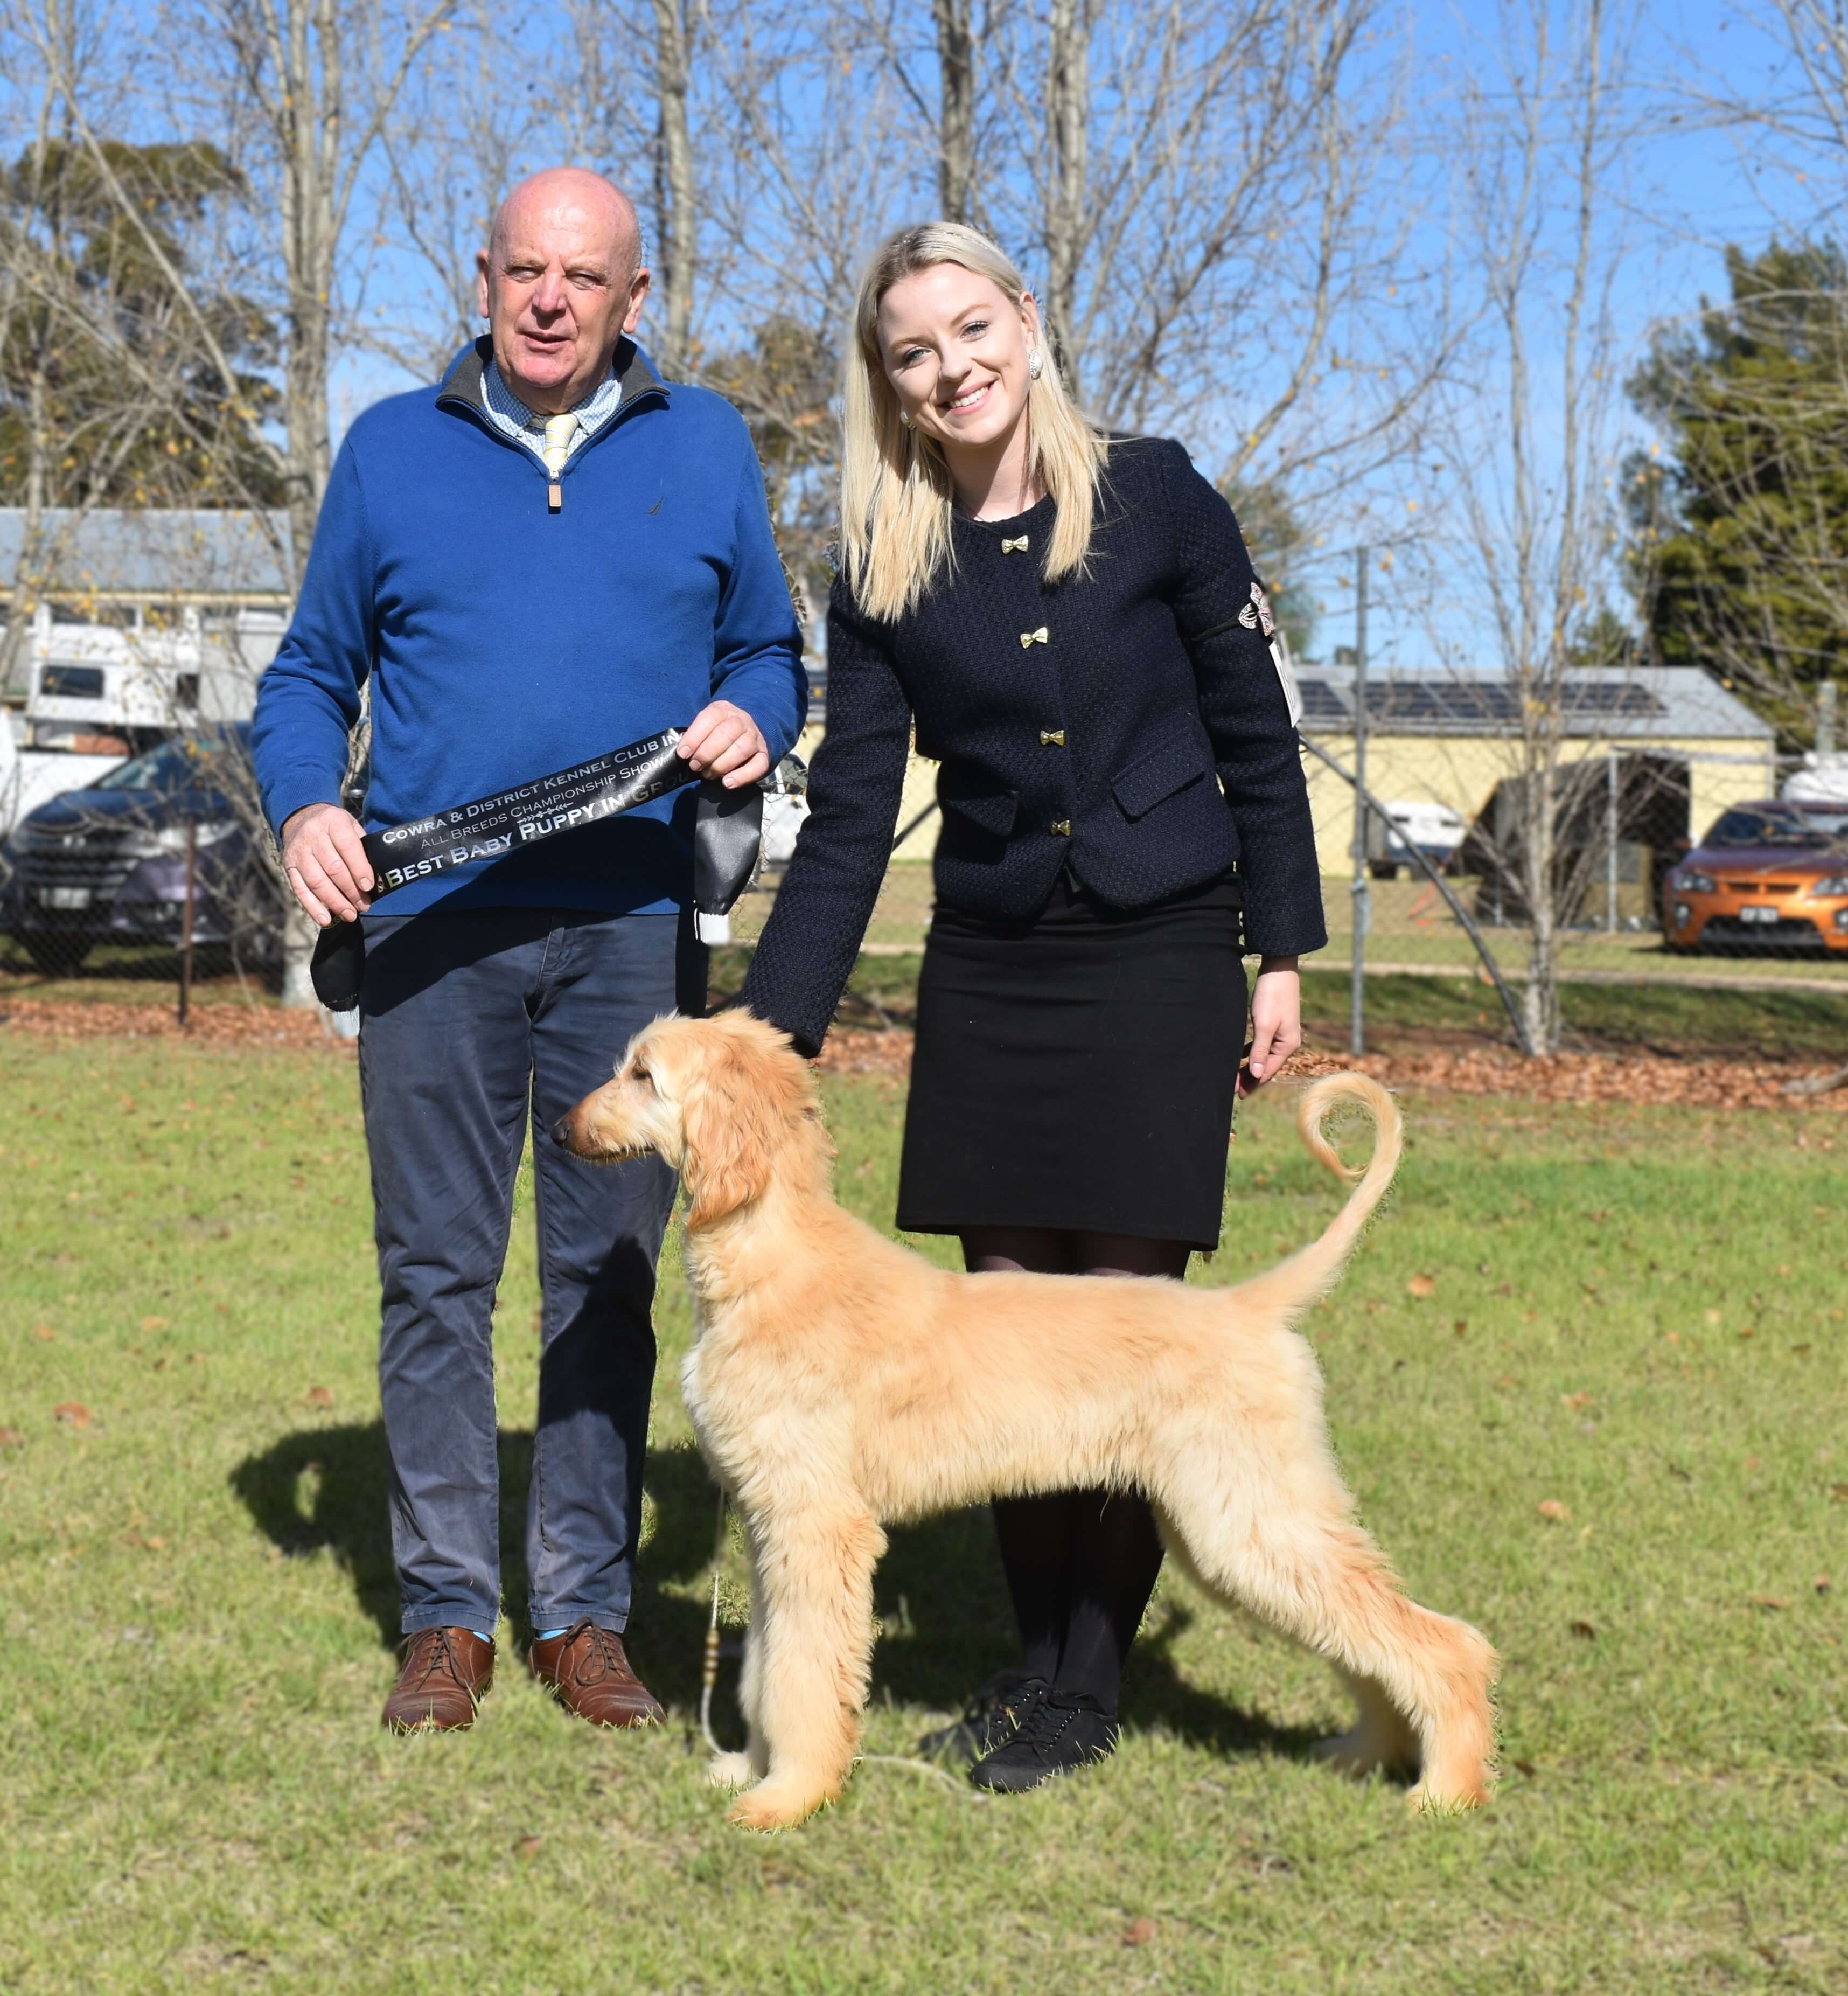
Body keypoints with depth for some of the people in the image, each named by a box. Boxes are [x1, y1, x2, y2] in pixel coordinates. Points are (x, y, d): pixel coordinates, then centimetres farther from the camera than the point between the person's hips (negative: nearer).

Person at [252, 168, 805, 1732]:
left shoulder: (704, 449, 11)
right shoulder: (393, 450, 10)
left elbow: (770, 652, 16)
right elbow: (311, 674, 13)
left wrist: (751, 720, -6)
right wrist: (305, 807, -5)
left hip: (635, 927, 0)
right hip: (434, 927, 0)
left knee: (609, 1278, 5)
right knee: (436, 1276, 2)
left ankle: (588, 1612, 15)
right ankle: (447, 1615, 13)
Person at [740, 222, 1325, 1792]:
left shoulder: (1156, 502, -5)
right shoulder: (890, 573, 1)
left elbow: (1256, 737, 2)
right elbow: (850, 818, 1)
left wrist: (1282, 955, 0)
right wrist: (771, 1031, -6)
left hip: (1161, 961, -3)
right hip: (989, 972, 3)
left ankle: (1088, 1688, 8)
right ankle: (1039, 1656, 17)